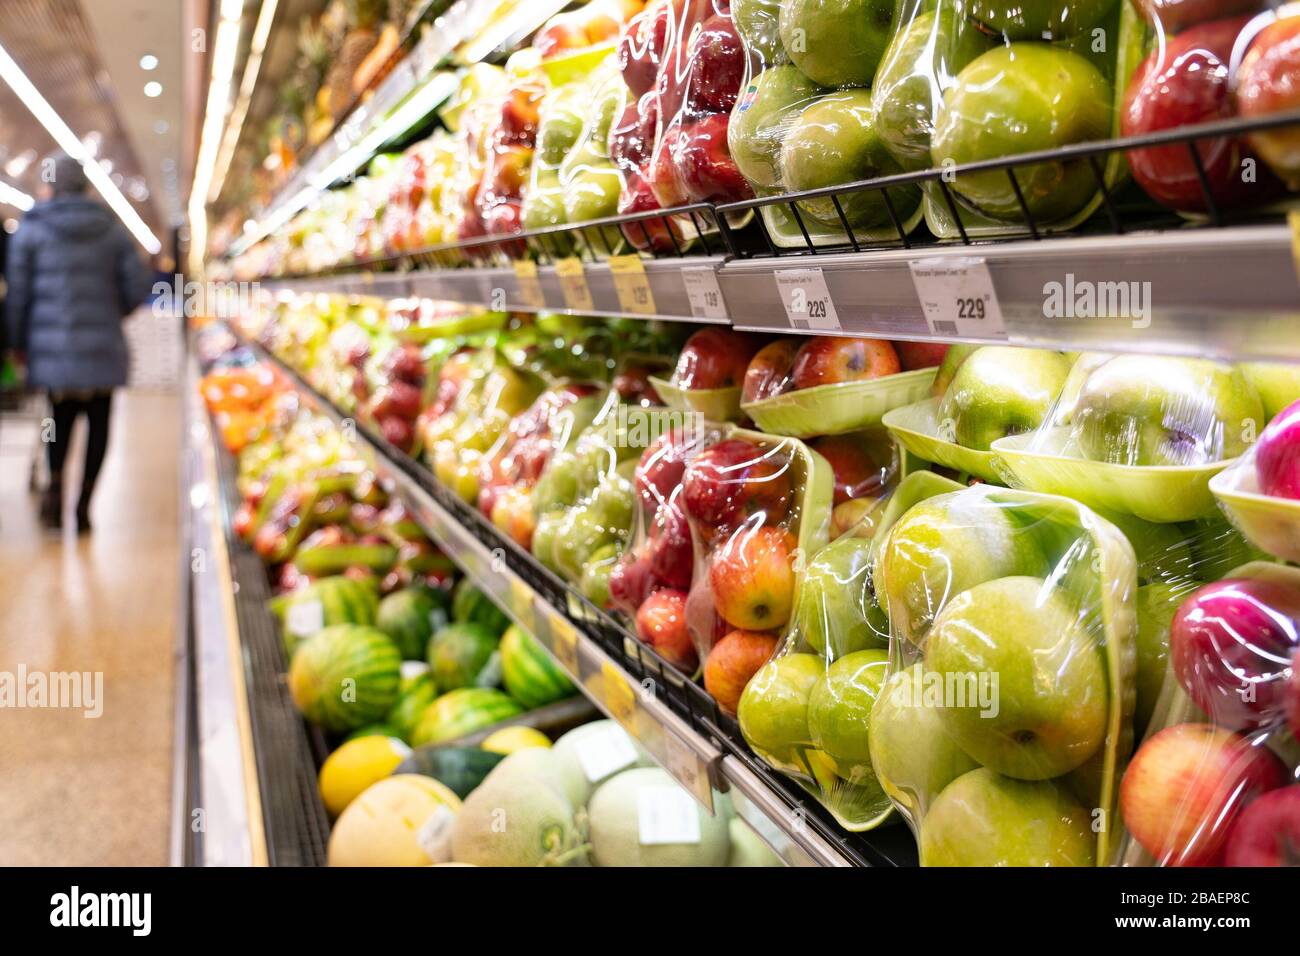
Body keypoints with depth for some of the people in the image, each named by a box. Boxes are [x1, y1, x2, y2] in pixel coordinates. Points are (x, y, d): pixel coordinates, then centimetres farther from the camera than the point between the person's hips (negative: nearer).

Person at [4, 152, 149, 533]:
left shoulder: (32, 227, 0)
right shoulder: (111, 228, 5)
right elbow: (137, 286, 1)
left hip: (52, 343, 0)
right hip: (101, 343, 0)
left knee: (62, 416, 15)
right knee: (98, 419, 8)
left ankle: (56, 483, -8)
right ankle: (84, 503, 2)